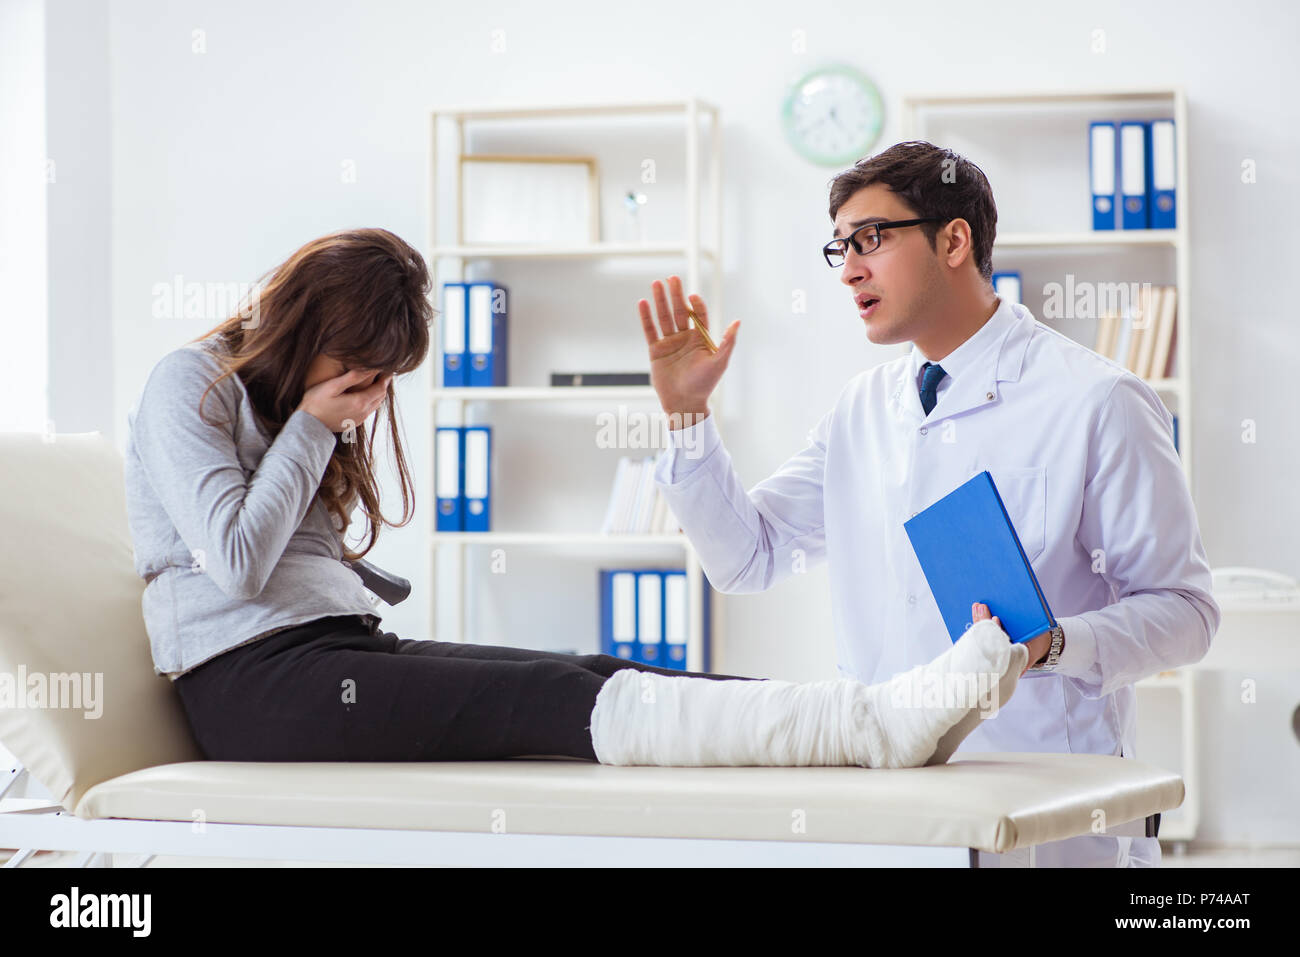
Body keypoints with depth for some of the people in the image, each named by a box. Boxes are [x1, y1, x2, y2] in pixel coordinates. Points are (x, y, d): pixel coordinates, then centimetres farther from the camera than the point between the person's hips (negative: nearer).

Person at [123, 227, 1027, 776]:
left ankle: (889, 718, -34)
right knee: (555, 699, -27)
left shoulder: (310, 403, 25)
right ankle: (875, 724, -43)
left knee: (596, 676, -17)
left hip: (338, 645, 8)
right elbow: (237, 560, -13)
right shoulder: (189, 385, -1)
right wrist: (311, 429, -4)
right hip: (253, 680, -8)